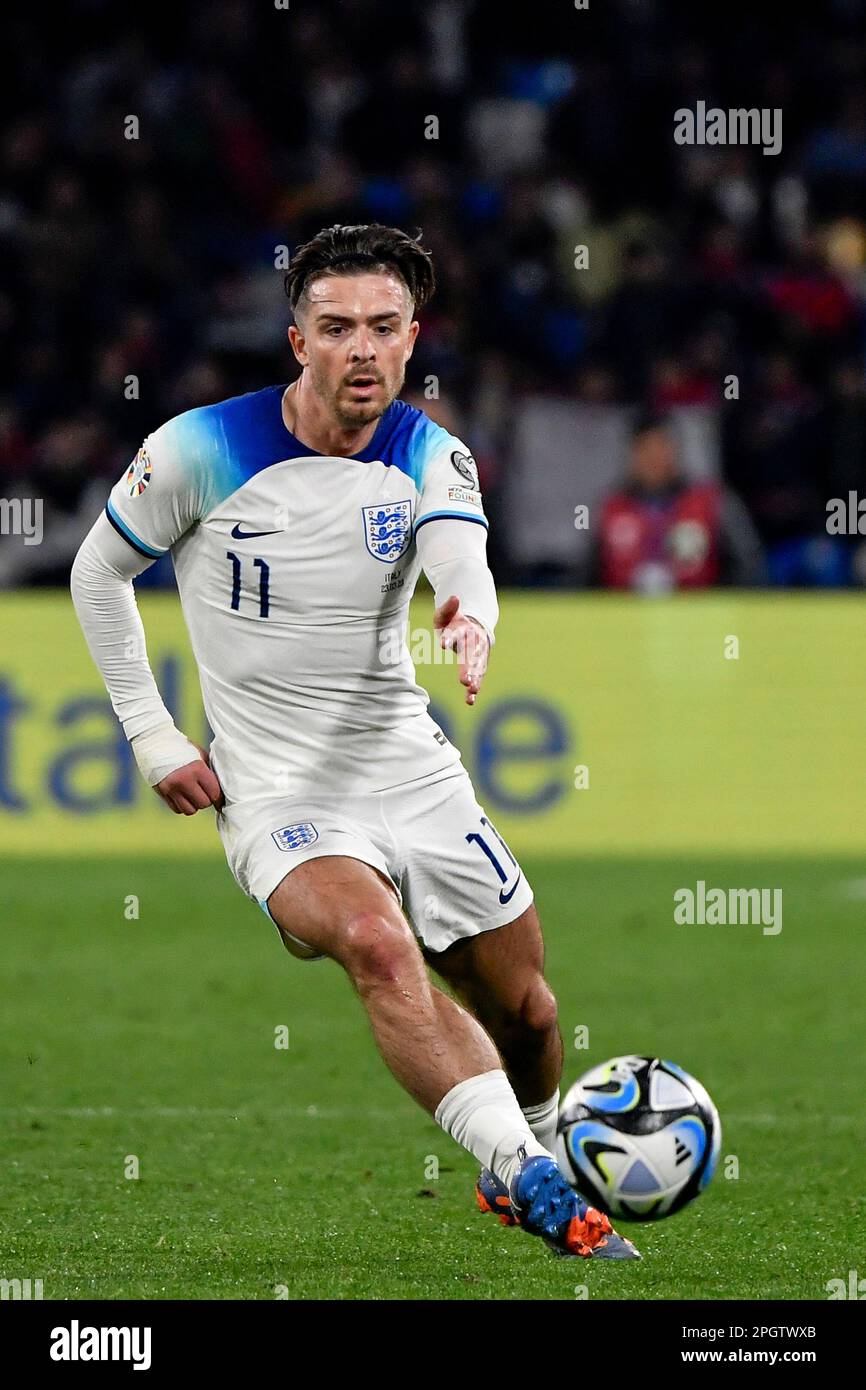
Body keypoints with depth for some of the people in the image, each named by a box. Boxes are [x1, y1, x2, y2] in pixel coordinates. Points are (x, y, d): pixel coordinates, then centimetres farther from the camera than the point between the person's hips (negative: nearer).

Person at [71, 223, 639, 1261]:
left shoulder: (429, 456, -1)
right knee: (376, 942, -33)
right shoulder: (203, 451, -9)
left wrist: (472, 617, -48)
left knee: (522, 1005, 9)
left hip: (410, 770, 4)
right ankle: (531, 1183, -39)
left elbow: (462, 560, -23)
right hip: (274, 789, -4)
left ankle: (529, 1159, 41)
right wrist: (152, 738, -1)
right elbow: (98, 571, 5)